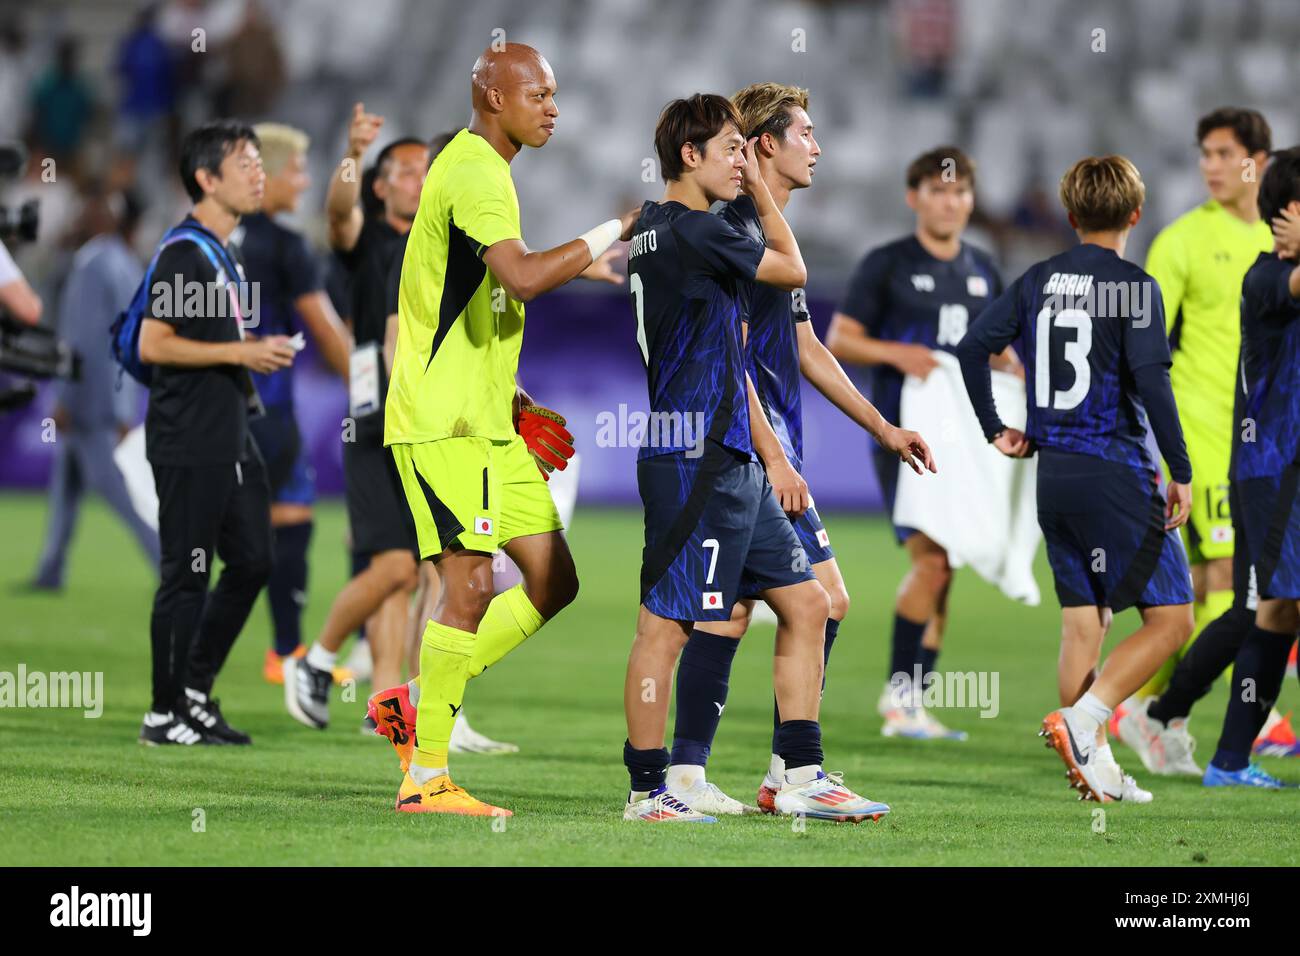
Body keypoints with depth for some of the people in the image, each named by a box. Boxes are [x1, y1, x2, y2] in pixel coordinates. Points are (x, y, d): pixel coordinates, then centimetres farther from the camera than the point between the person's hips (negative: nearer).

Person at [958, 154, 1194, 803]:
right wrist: (1181, 470, -13)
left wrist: (994, 428, 16)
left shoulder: (1037, 282, 8)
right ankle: (1081, 720, -17)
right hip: (1117, 473, -7)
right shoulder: (1133, 285, -9)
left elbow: (971, 348, 4)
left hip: (1054, 475, 7)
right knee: (1171, 616, -1)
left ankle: (1097, 767, 10)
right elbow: (1149, 378, -19)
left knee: (1083, 622, 11)